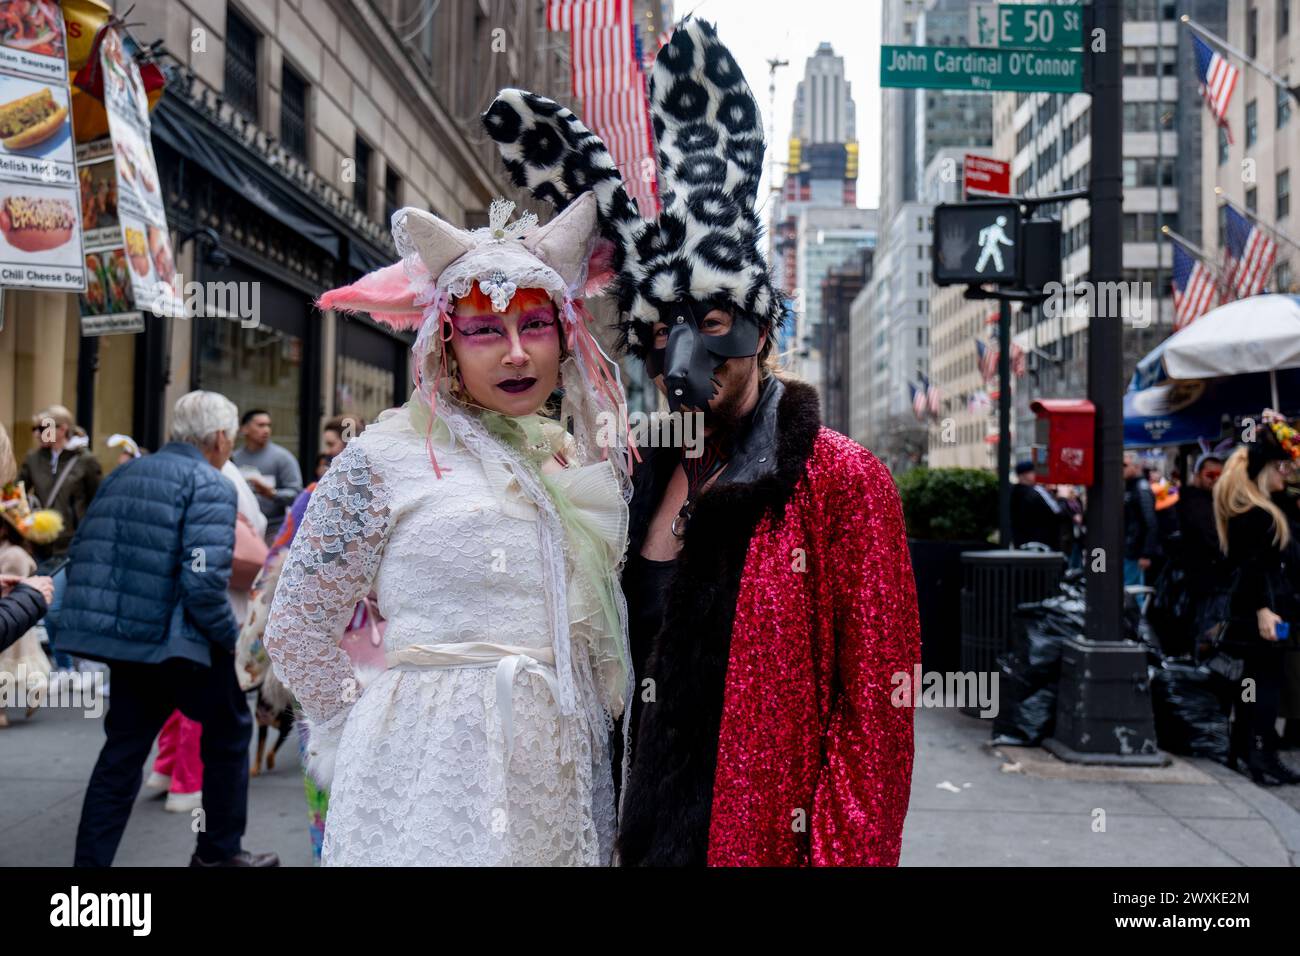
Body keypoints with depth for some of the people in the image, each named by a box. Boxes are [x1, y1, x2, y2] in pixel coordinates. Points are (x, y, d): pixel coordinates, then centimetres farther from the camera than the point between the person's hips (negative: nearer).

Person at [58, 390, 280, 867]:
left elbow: (84, 556, 14)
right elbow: (204, 580, -23)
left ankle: (91, 859, 13)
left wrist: (106, 618, 19)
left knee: (122, 752, 14)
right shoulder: (209, 485, -12)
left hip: (121, 639, 6)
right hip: (180, 645, -6)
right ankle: (219, 851, 25)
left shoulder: (123, 475, 12)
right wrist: (229, 636, -9)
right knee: (228, 732, 15)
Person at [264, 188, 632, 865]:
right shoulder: (384, 459, -5)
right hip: (440, 781, -5)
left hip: (567, 778, 5)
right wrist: (366, 734, 4)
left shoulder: (577, 456, 10)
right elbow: (295, 632, 0)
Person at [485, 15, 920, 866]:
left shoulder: (841, 481, -13)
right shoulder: (654, 476, 6)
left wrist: (846, 852, -17)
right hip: (652, 827, 6)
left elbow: (876, 708, -15)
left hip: (772, 829, -5)